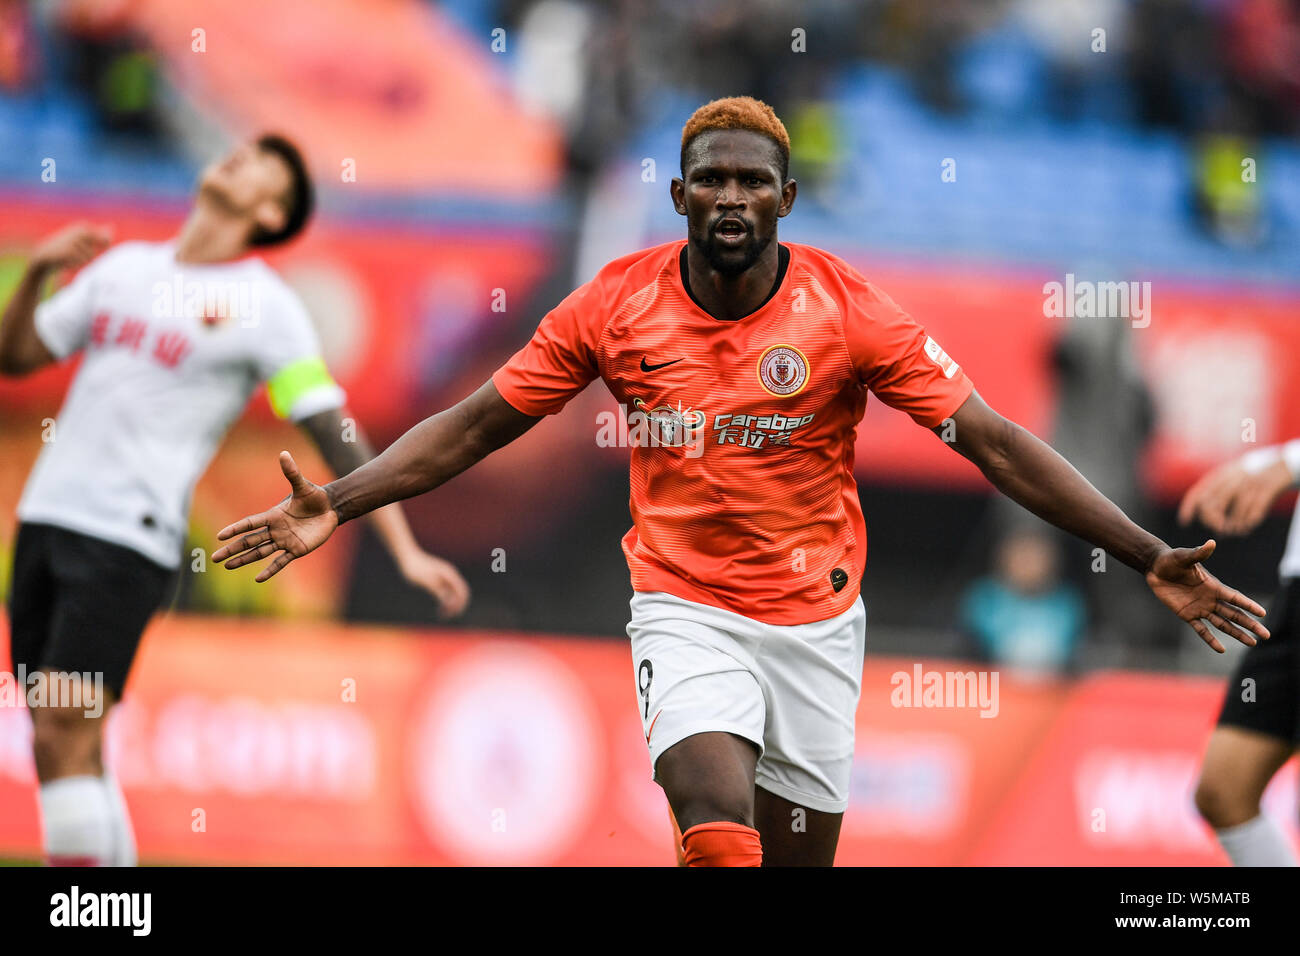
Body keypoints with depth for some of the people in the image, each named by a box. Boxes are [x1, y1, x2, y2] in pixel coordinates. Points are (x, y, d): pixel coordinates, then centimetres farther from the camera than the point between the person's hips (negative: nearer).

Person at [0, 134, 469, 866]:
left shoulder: (266, 306, -2)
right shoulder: (124, 267, 15)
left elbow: (337, 437, -5)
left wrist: (406, 550, -13)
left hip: (128, 543, -6)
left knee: (65, 738, -15)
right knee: (63, 746, 5)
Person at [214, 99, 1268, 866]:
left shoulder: (847, 310, -8)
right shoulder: (617, 303, -5)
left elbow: (994, 442, -8)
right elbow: (476, 426, 3)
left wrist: (1151, 557, -14)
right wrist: (336, 505, -6)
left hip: (816, 619, 1)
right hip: (685, 610, -1)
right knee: (722, 836, -26)